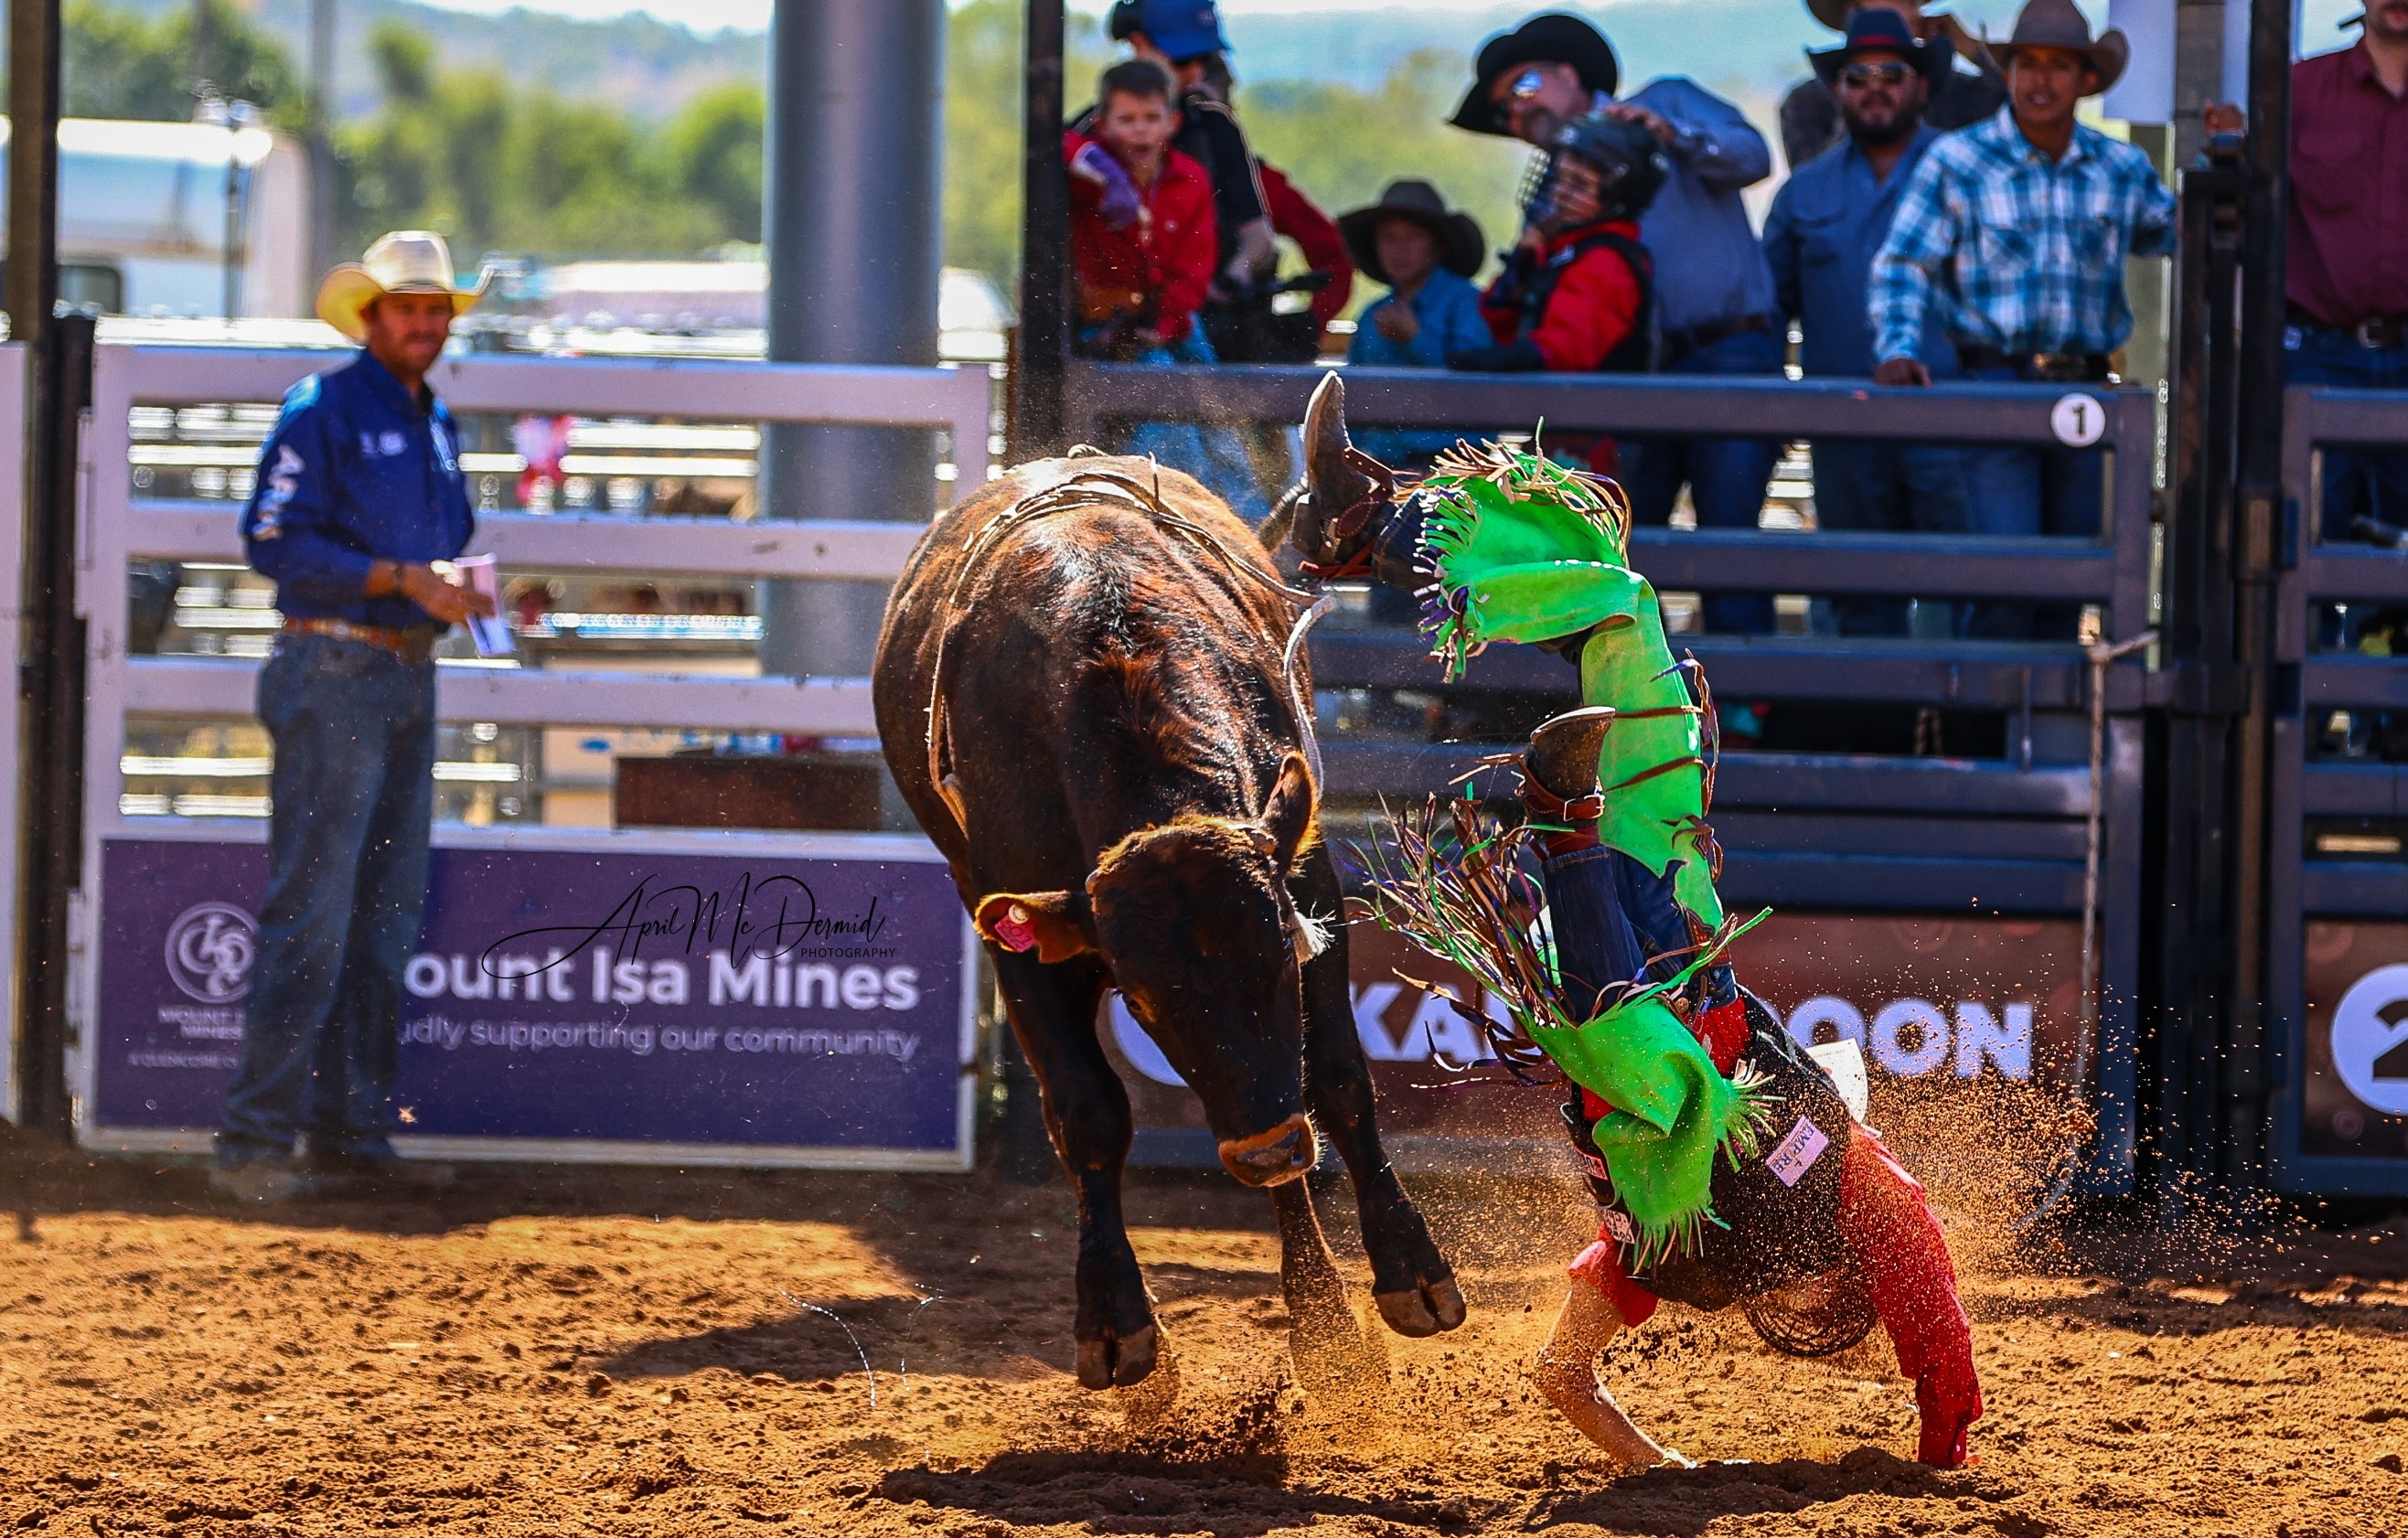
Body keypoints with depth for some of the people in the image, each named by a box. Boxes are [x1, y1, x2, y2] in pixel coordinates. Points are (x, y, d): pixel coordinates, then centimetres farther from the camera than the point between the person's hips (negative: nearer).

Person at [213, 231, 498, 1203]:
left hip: (408, 677, 8)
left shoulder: (436, 427, 17)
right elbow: (275, 541, -15)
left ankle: (353, 1130, 14)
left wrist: (476, 594, 4)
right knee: (312, 912, -11)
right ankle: (256, 1139, -11)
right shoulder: (323, 412, -8)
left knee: (387, 912, 9)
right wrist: (404, 579, -20)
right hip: (333, 674, -8)